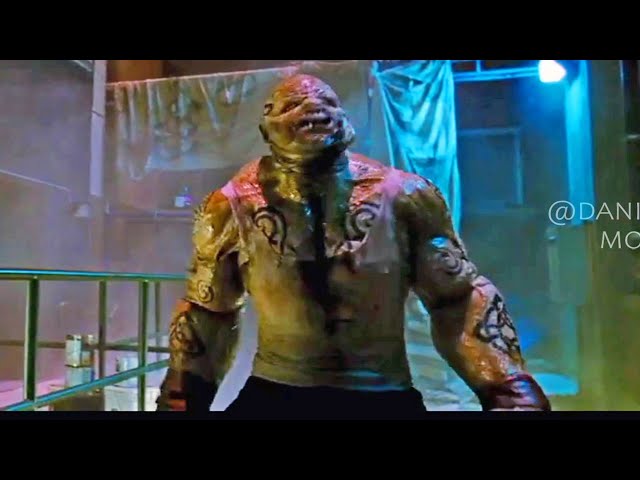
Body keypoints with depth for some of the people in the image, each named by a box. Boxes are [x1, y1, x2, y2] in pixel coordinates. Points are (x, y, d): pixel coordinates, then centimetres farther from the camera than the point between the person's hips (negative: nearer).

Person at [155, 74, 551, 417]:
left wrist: (512, 391, -9)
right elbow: (205, 312, 5)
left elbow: (461, 299, -2)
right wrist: (180, 399, 4)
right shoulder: (233, 206, -6)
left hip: (384, 395, 0)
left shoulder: (403, 196, -8)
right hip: (273, 392, 1)